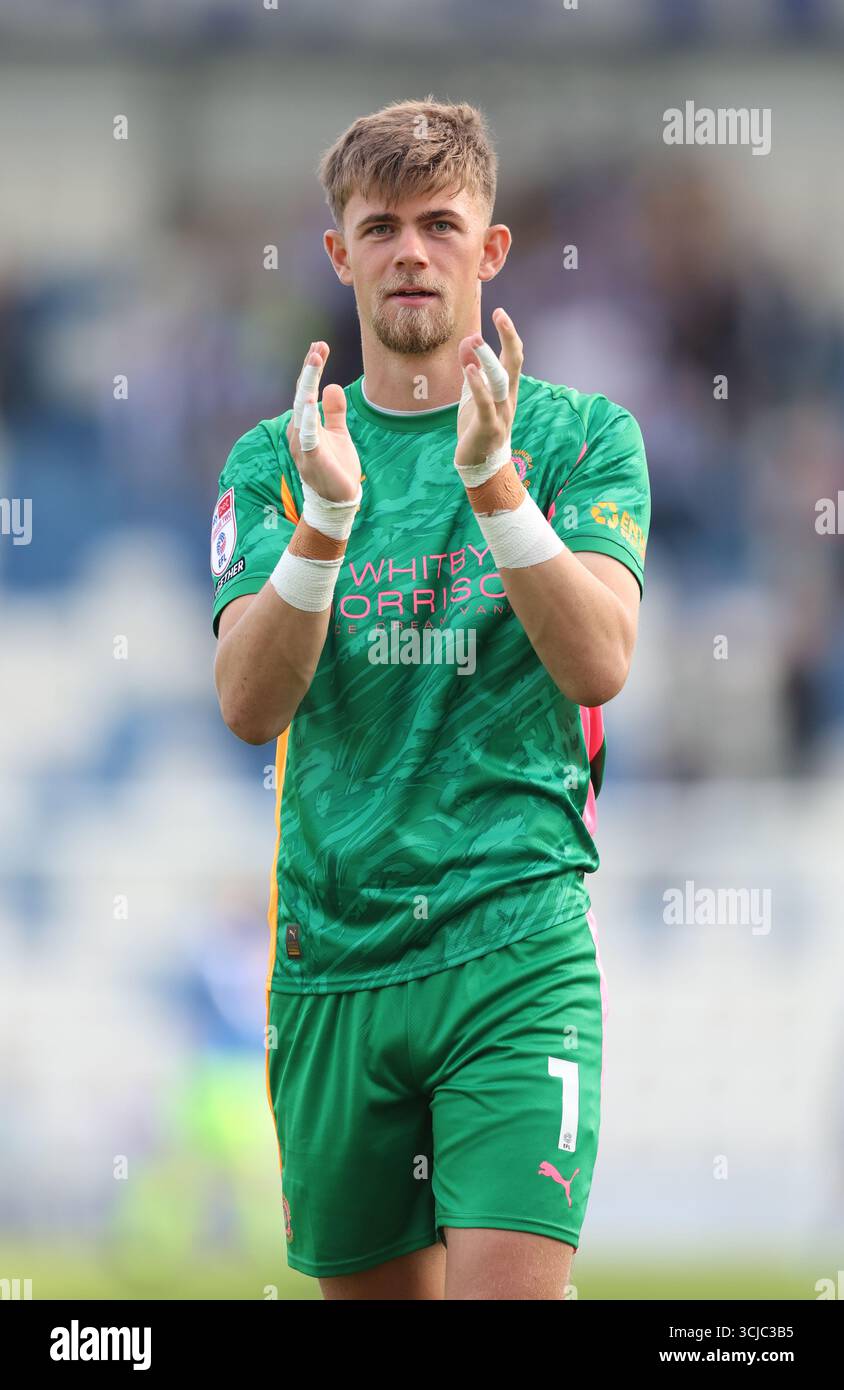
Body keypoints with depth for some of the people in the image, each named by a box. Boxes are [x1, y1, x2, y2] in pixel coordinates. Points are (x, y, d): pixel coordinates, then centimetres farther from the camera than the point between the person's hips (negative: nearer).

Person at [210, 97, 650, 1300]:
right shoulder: (272, 462, 9)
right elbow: (251, 705, -5)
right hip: (332, 955, 3)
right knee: (374, 1286, 9)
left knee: (507, 1284, -17)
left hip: (516, 942, -3)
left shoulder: (582, 436, 4)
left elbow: (598, 666, -11)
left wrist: (493, 481, -24)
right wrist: (327, 514, -21)